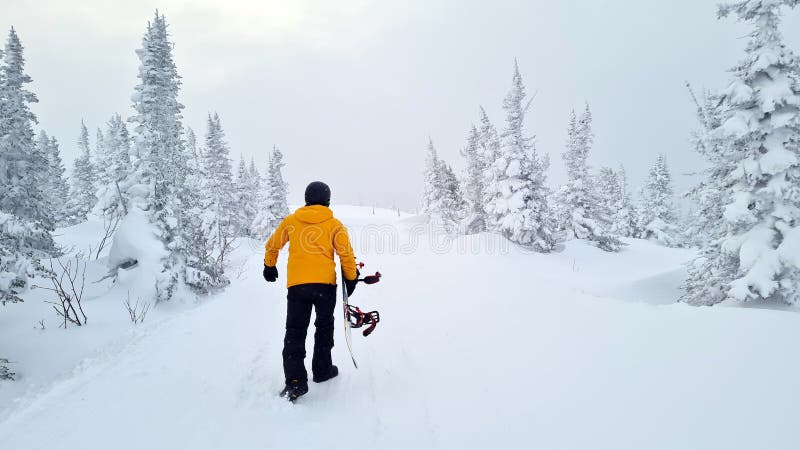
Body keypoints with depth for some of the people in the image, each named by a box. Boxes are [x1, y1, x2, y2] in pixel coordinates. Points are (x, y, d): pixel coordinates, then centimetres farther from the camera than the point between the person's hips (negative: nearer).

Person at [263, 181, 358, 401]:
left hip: (296, 284, 1)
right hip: (325, 283, 0)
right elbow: (346, 253, -3)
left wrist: (270, 267, 35)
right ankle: (322, 370, 27)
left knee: (295, 331, 4)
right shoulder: (334, 224, 3)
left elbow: (272, 245, 19)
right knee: (324, 327, 19)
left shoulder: (290, 221, 9)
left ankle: (295, 380, -7)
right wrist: (351, 279, 8)